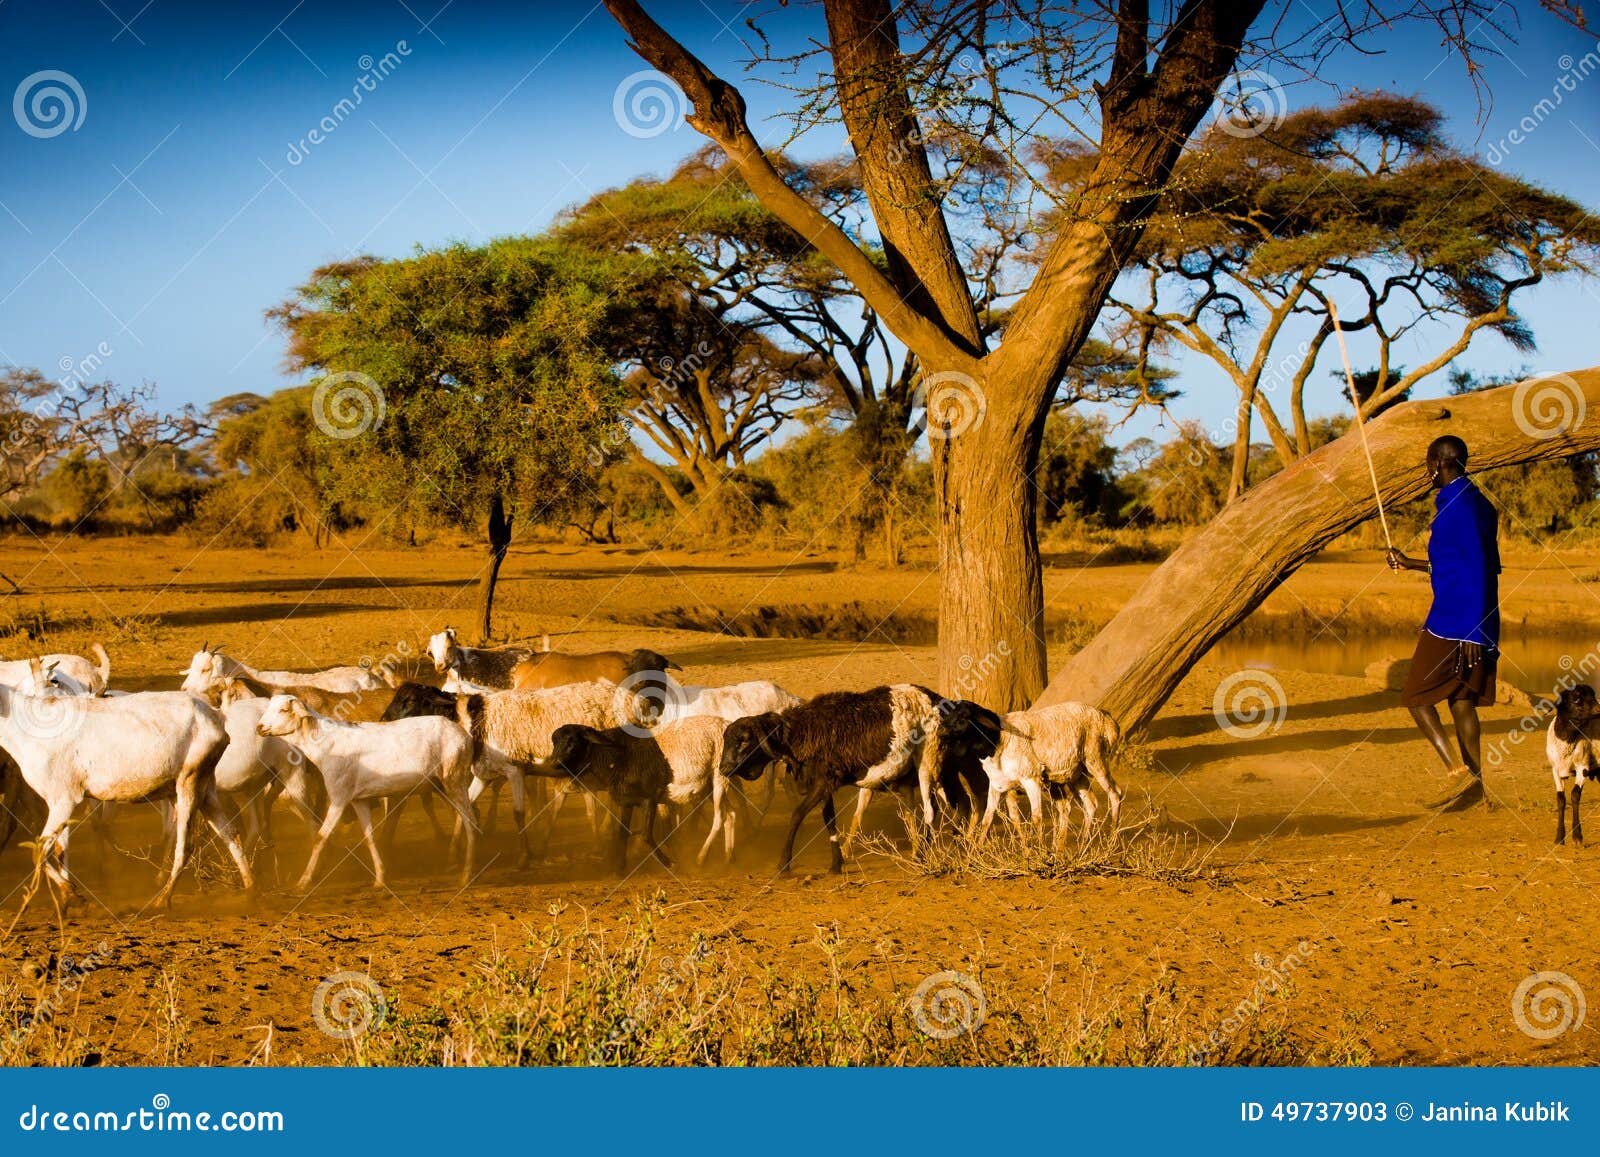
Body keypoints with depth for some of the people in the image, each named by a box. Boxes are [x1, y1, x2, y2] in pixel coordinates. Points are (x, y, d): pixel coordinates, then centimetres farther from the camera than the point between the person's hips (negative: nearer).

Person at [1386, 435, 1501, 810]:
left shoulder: (1460, 506, -16)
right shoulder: (1476, 504, 15)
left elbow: (1477, 569, -21)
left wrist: (1472, 631, -24)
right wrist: (1411, 564, 37)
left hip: (1453, 624, -10)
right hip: (1469, 625, 10)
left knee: (1415, 697, -3)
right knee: (1461, 701, 12)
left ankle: (1460, 771, -13)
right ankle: (1474, 783, 12)